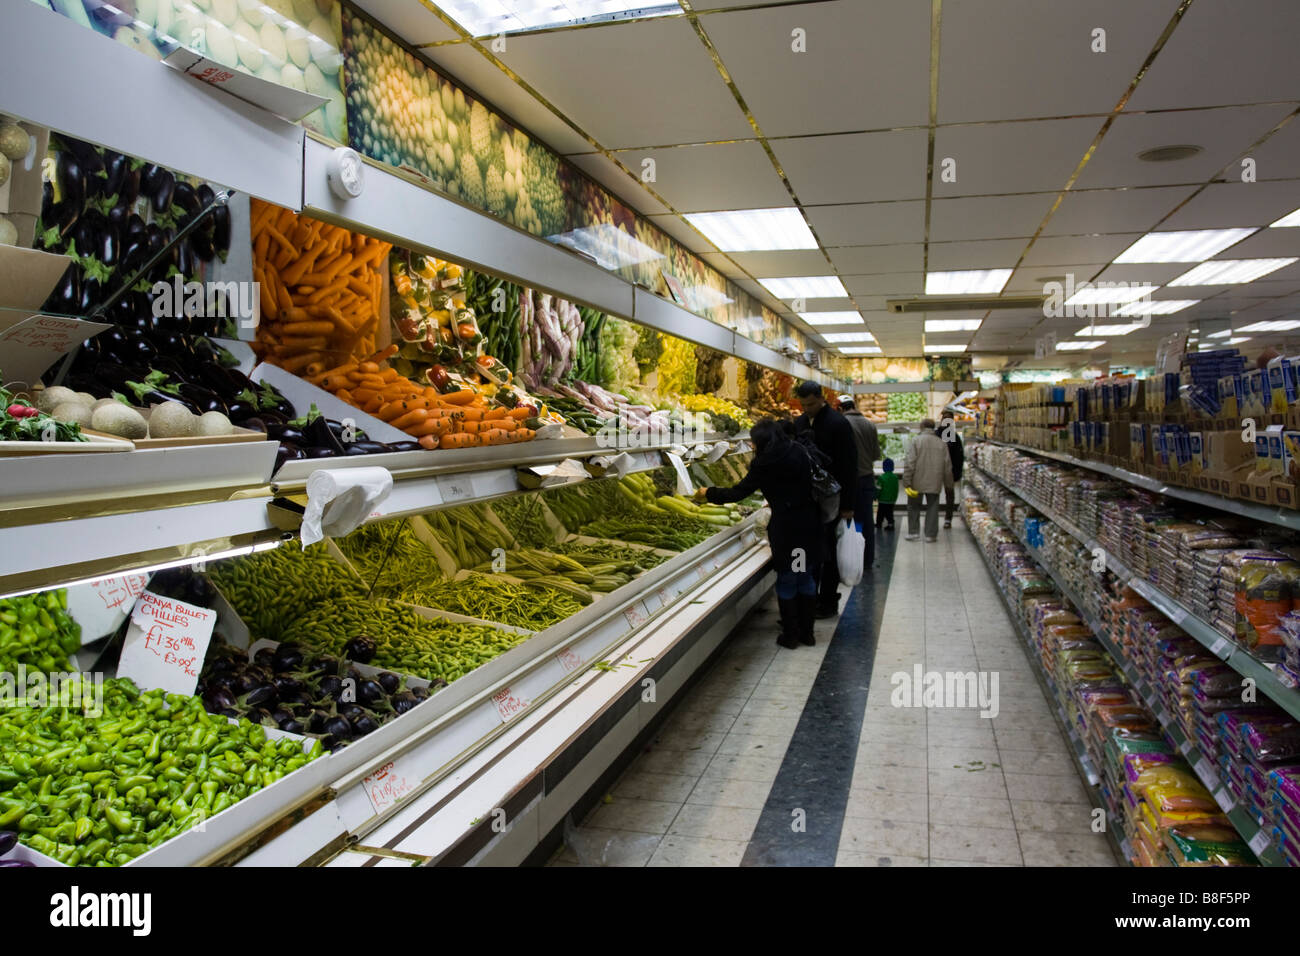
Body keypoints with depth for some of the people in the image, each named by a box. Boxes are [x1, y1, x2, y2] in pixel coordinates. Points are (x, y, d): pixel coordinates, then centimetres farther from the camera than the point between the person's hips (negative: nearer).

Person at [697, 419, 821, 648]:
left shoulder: (765, 464, -11)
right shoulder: (798, 454, 5)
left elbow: (738, 492, -7)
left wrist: (708, 493, 5)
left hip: (786, 526, -6)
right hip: (809, 522, 6)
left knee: (786, 582, 8)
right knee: (806, 578, 15)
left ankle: (790, 635, 16)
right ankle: (806, 632, 22)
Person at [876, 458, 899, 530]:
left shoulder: (881, 478, -16)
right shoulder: (895, 477, 0)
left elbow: (878, 489, -12)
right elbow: (896, 490, 9)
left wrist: (875, 497, 2)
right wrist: (894, 498, 20)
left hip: (883, 500, -4)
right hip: (891, 501, 4)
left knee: (880, 514, 9)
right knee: (889, 513, 9)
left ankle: (879, 524, 19)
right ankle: (890, 525, 3)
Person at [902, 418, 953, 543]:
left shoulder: (916, 441, -6)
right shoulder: (941, 443, 4)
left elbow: (909, 463, -11)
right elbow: (948, 465, 6)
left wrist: (907, 482, -9)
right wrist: (948, 482, 17)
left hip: (917, 482, -2)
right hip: (935, 483, 2)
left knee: (914, 506, 12)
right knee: (932, 507, 9)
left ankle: (913, 532, 10)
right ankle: (931, 534, 9)